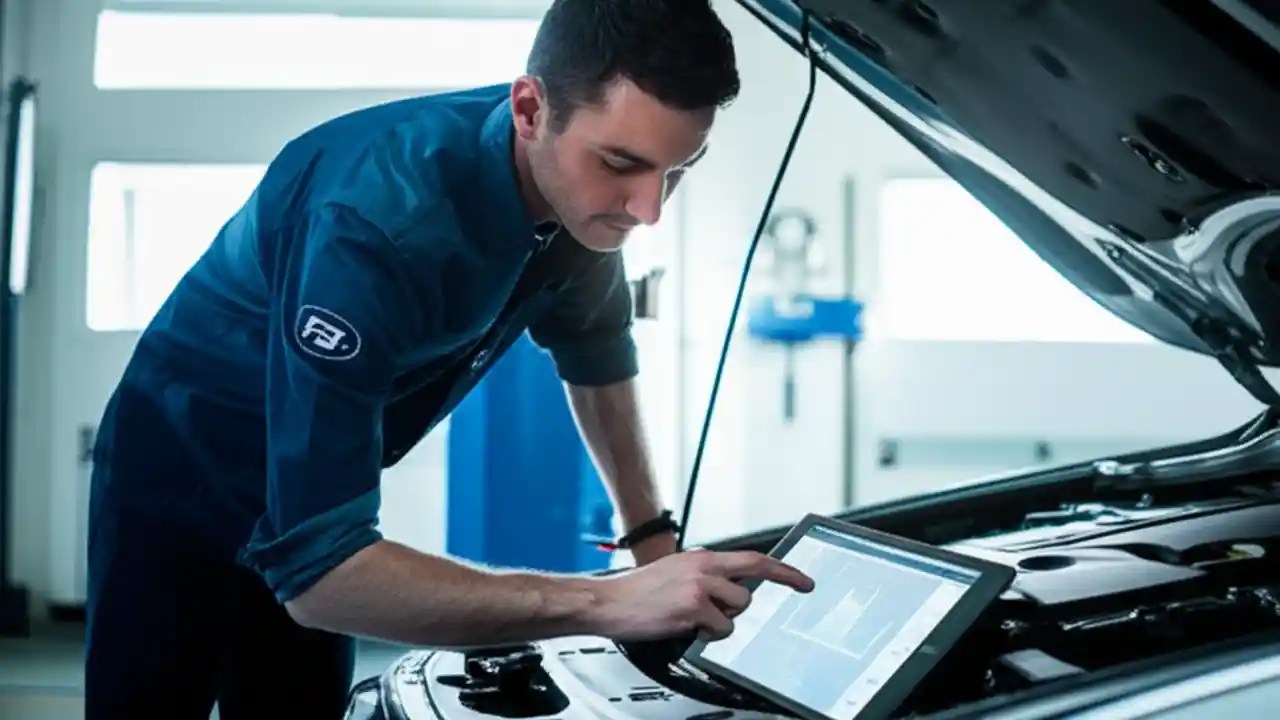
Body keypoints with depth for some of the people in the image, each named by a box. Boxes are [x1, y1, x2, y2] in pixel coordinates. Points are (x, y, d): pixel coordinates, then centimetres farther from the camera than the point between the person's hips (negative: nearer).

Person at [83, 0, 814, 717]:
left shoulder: (582, 192, -16)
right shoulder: (379, 220, -39)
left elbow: (597, 351, 6)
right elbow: (315, 565, -41)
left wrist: (653, 535, -2)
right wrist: (609, 602, -45)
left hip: (315, 501, 6)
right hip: (180, 483, -6)